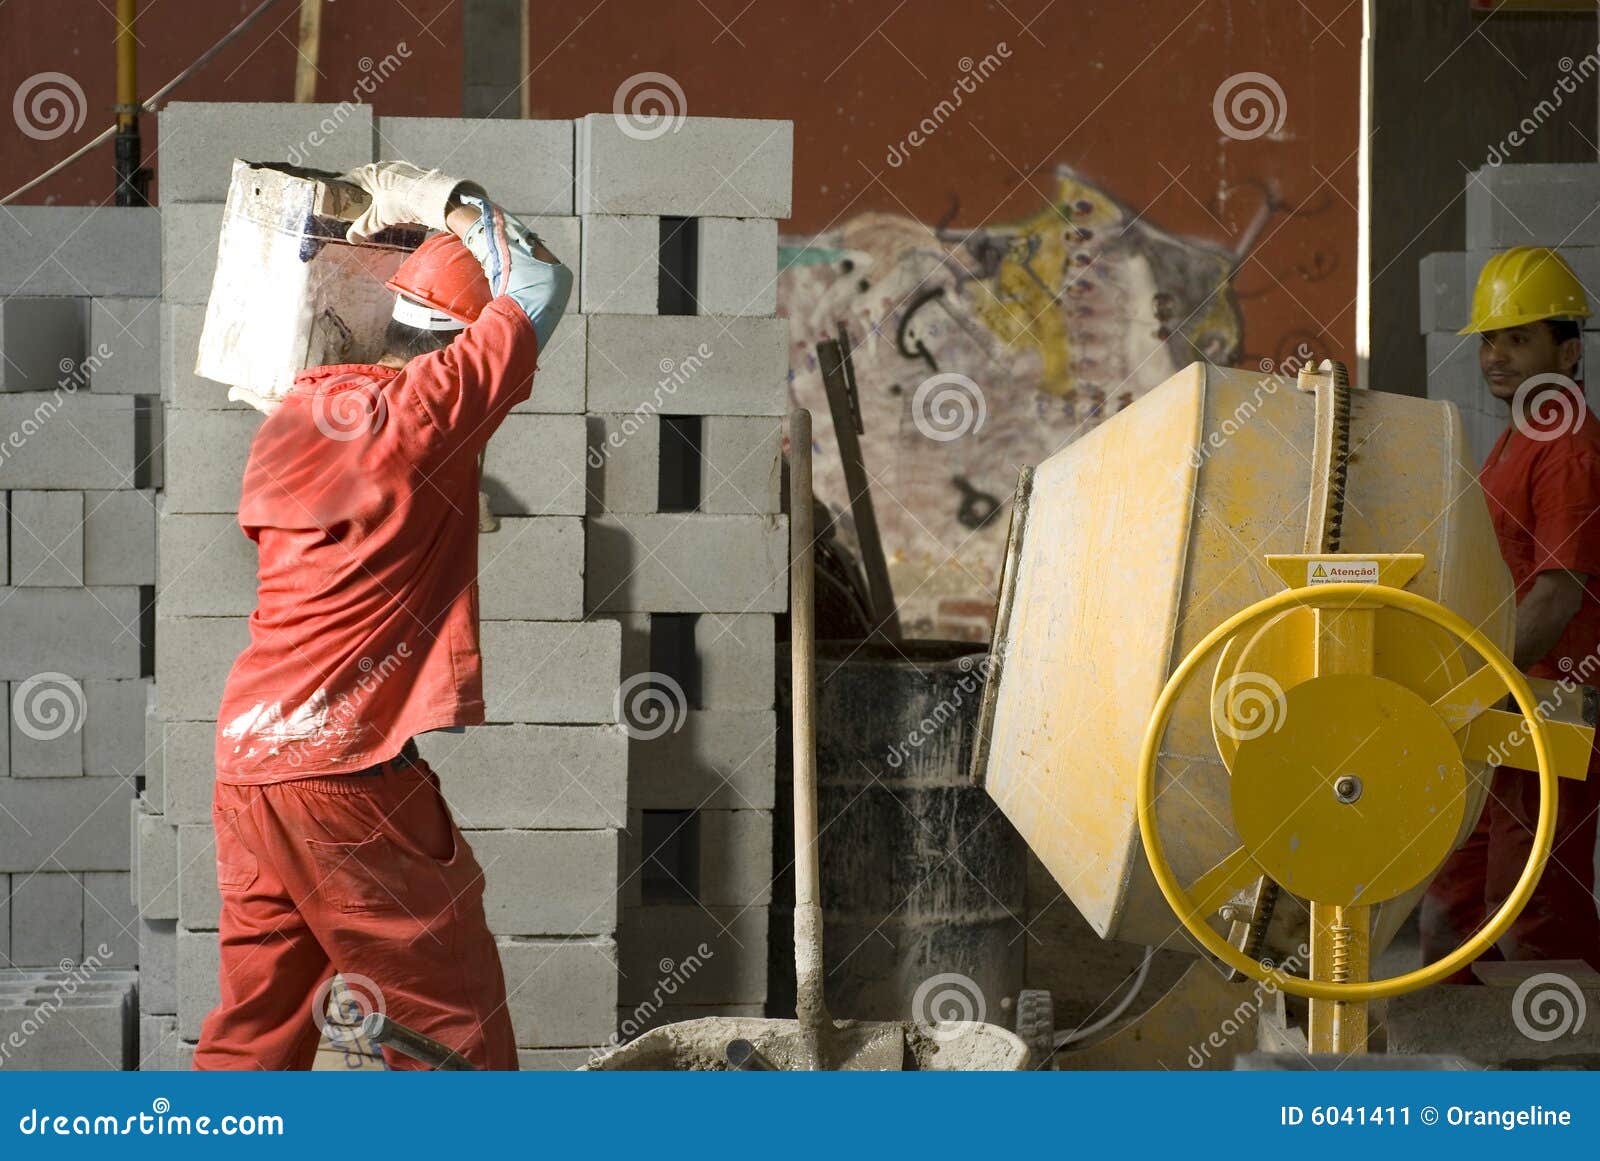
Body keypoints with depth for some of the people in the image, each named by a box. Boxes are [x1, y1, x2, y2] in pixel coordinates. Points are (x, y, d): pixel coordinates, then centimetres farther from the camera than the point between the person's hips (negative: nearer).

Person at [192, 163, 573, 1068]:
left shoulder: (295, 415, 11)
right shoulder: (422, 409, -11)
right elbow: (542, 283, -7)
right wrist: (444, 203, 8)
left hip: (249, 757, 8)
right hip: (348, 773, -8)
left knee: (258, 1025, 13)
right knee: (453, 1026, 0)